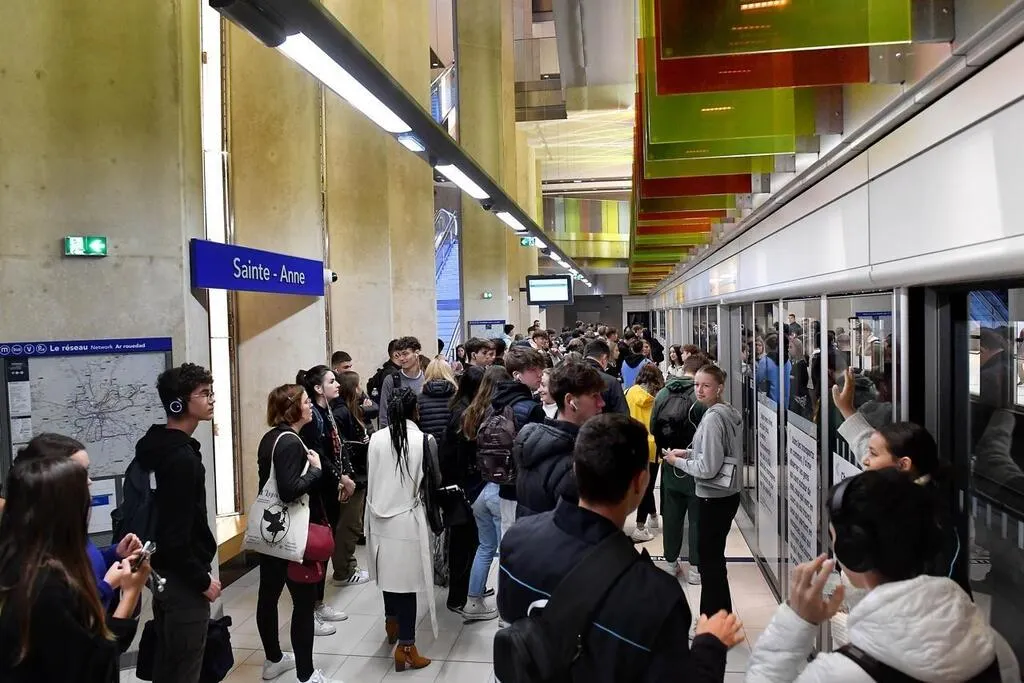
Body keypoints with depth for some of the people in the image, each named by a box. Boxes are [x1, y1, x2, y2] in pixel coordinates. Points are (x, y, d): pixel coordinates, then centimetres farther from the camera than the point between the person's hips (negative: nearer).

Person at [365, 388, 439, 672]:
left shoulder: (377, 438, -3)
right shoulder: (425, 440, -12)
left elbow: (372, 479, 4)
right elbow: (434, 482, -2)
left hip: (380, 516, 5)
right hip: (407, 519, -4)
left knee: (390, 572, 23)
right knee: (406, 580, 3)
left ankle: (392, 623, 44)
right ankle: (405, 649, 9)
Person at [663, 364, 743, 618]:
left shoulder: (713, 418, -21)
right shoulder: (730, 413, 8)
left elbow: (708, 468, -22)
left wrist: (677, 461, -9)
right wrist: (688, 453, 9)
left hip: (714, 499, -10)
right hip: (727, 495, 10)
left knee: (710, 561, 2)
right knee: (713, 558, 19)